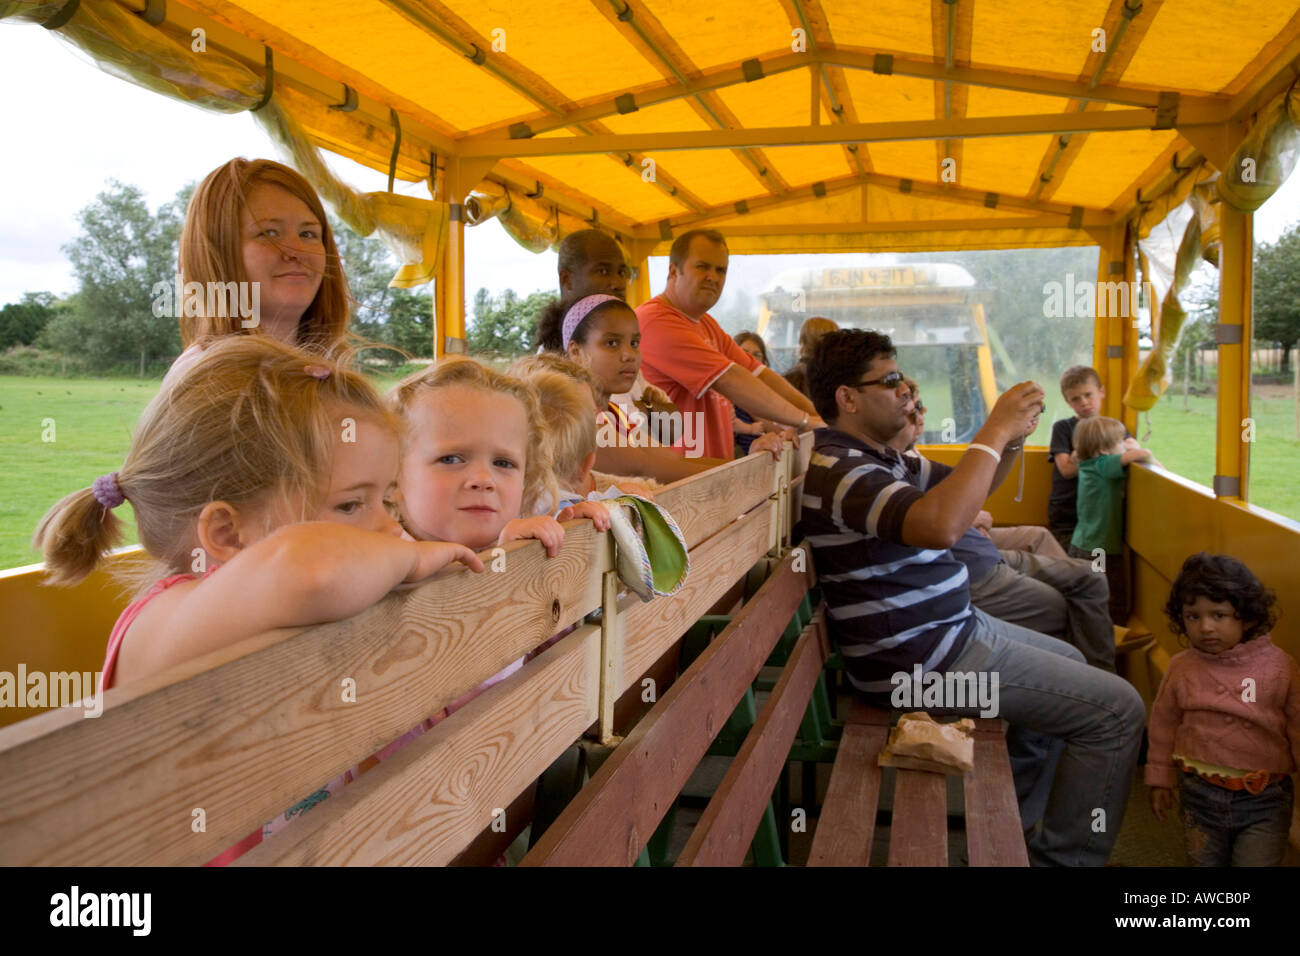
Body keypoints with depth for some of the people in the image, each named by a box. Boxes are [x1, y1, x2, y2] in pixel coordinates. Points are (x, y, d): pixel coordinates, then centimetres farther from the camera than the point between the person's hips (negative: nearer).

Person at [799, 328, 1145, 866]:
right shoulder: (837, 469, -23)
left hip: (951, 627, 11)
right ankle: (1061, 858, 4)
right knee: (1117, 709, -8)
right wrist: (995, 431, -27)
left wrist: (1011, 436, 1)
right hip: (921, 660, -11)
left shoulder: (874, 457, 12)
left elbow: (960, 490, 20)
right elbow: (940, 524, -40)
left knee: (1068, 660, 29)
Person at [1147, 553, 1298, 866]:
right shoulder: (1181, 669, -5)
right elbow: (1163, 727, 6)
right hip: (1200, 794, 2)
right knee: (1204, 862, 17)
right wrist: (1160, 779, 11)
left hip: (1264, 798, -2)